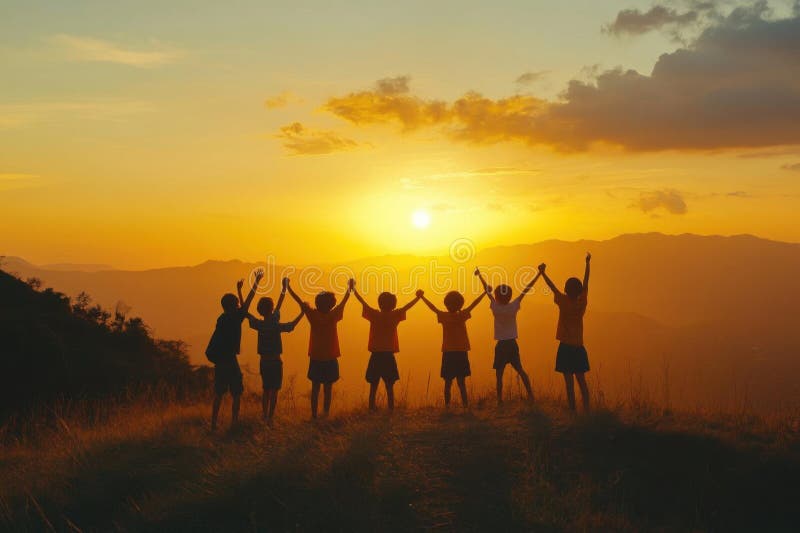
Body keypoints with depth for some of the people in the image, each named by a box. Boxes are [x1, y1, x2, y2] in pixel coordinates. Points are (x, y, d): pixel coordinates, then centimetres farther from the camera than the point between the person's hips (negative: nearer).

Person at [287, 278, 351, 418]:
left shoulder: (314, 315, -8)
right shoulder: (333, 316, -8)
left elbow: (299, 301, -2)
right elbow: (344, 301, 7)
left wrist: (287, 287, 6)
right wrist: (349, 288, 22)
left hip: (315, 359, 1)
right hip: (331, 359, -1)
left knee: (315, 388, 5)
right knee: (328, 389, 5)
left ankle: (314, 415, 6)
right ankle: (326, 414, 6)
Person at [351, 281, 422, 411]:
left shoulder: (374, 315, -4)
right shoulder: (394, 316, -3)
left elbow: (363, 302, 5)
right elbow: (407, 306, 11)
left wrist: (353, 289, 17)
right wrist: (418, 297, 26)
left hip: (376, 356, 0)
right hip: (389, 357, 0)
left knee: (373, 388, 5)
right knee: (389, 388, 5)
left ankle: (371, 411, 5)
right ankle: (391, 411, 5)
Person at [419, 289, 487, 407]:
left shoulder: (444, 316, -4)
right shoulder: (462, 315, -3)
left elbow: (432, 307, 9)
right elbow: (474, 304, 7)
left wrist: (422, 296, 22)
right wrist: (485, 292, 18)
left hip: (448, 354, 0)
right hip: (462, 353, 0)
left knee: (448, 383, 5)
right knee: (461, 382, 1)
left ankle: (447, 405, 3)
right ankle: (465, 405, -5)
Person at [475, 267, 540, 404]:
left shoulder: (495, 307, -9)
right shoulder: (514, 306, -6)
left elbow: (487, 290, 1)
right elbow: (526, 289, -3)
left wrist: (479, 275, 11)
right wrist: (539, 274, 0)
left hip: (501, 345, -3)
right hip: (513, 343, 3)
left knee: (499, 373, 0)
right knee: (519, 369, 15)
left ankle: (500, 399, -5)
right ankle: (530, 394, 12)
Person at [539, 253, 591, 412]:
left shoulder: (564, 302, -10)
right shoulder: (582, 302, 0)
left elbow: (552, 286, -2)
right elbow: (585, 283, 10)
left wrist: (542, 273, 9)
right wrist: (587, 263, 20)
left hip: (566, 348, -4)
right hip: (579, 348, 4)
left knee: (569, 382, -3)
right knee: (582, 381, 9)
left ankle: (573, 411, -4)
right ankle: (586, 410, 6)